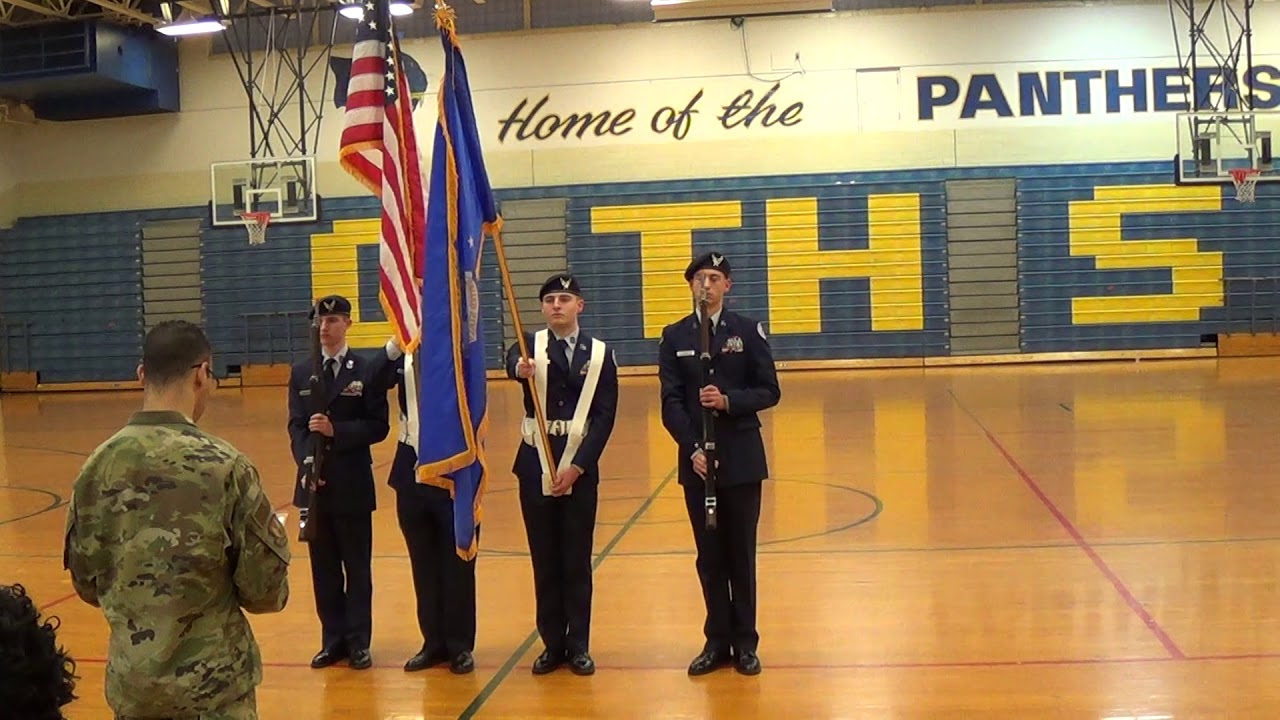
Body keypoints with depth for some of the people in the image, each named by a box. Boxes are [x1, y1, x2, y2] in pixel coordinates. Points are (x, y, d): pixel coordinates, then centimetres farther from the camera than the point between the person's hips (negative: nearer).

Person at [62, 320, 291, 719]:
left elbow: (87, 584, 5)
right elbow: (266, 591, -12)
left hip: (130, 681, 4)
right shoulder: (224, 465, -16)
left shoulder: (97, 466, -5)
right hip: (212, 684, -4)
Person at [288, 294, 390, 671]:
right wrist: (306, 465, -13)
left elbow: (379, 427, -6)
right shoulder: (301, 373, 9)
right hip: (314, 482, 3)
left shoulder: (367, 371, -2)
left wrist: (336, 430, -19)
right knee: (324, 566, 10)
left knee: (357, 565, 5)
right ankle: (333, 639, 20)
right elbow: (296, 427, 3)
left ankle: (358, 641, 14)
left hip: (353, 485, -3)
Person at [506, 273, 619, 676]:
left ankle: (579, 645, 14)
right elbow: (513, 360, -22)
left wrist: (578, 465, -14)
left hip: (580, 467, 0)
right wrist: (519, 368, -47)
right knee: (545, 560, 7)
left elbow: (605, 416, -3)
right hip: (536, 465, 1)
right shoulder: (531, 344, 3)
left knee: (577, 561, 5)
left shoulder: (599, 354, 3)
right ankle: (552, 643, 16)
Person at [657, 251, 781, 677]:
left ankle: (745, 642, 15)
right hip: (696, 459, 1)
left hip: (741, 459, -1)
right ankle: (717, 641, 17)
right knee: (709, 555, 8)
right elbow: (671, 402, -1)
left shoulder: (748, 331, 2)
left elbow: (769, 391, -1)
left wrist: (729, 400, -17)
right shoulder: (674, 337, 5)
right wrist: (692, 448, -13)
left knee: (741, 553, 5)